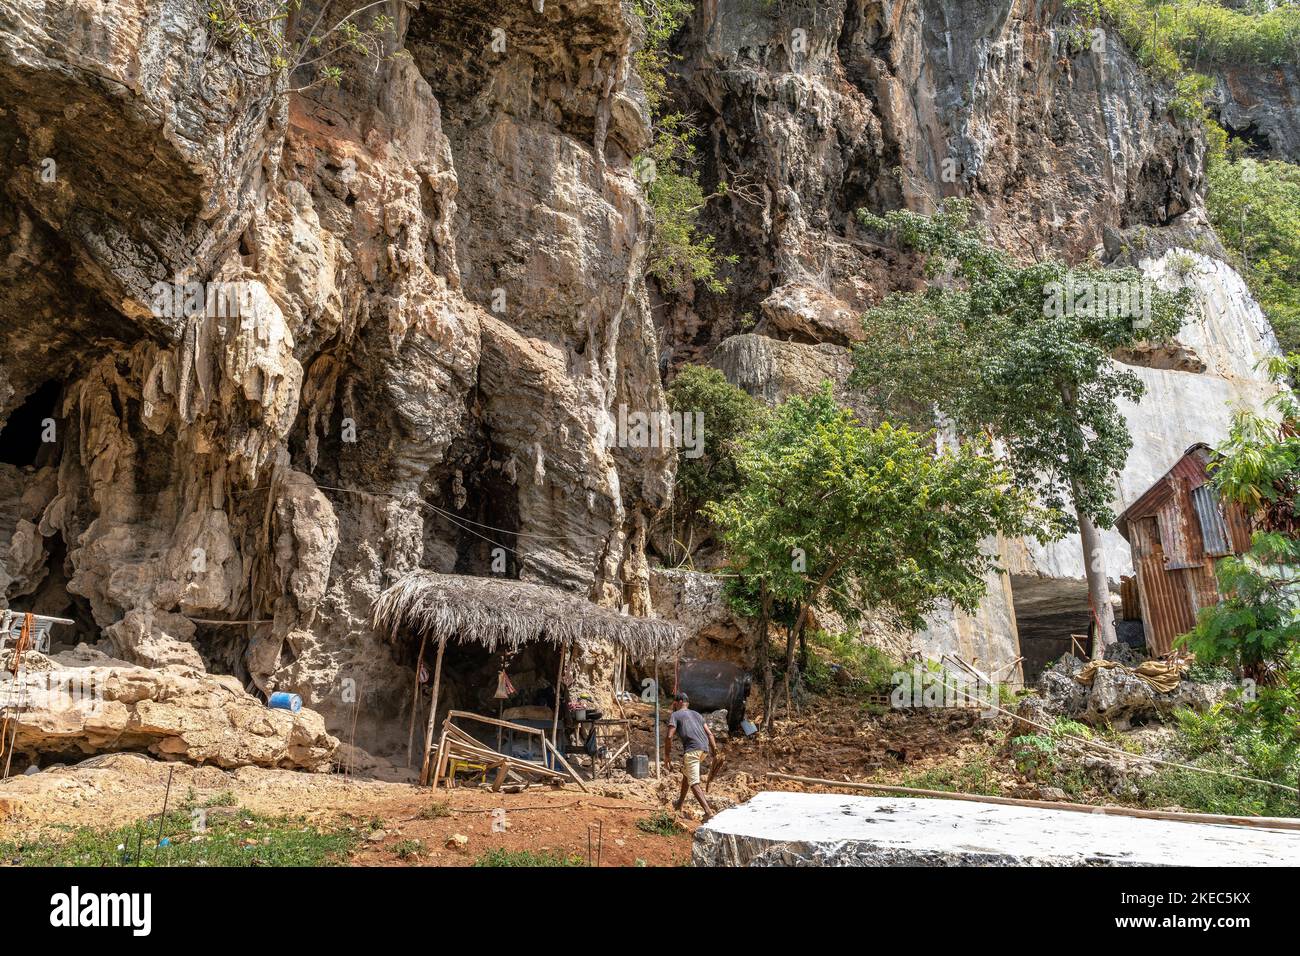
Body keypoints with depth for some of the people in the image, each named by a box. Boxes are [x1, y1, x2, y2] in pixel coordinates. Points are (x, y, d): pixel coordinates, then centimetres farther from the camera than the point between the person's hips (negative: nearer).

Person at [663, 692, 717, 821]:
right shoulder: (697, 714, 27)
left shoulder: (674, 715, 7)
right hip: (704, 748, 7)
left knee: (694, 783, -7)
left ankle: (708, 811, -22)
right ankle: (680, 803, 38)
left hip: (691, 750, -7)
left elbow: (669, 737, -6)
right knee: (686, 772, 27)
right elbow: (709, 734, 18)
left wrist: (668, 759, -3)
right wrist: (714, 752, 15)